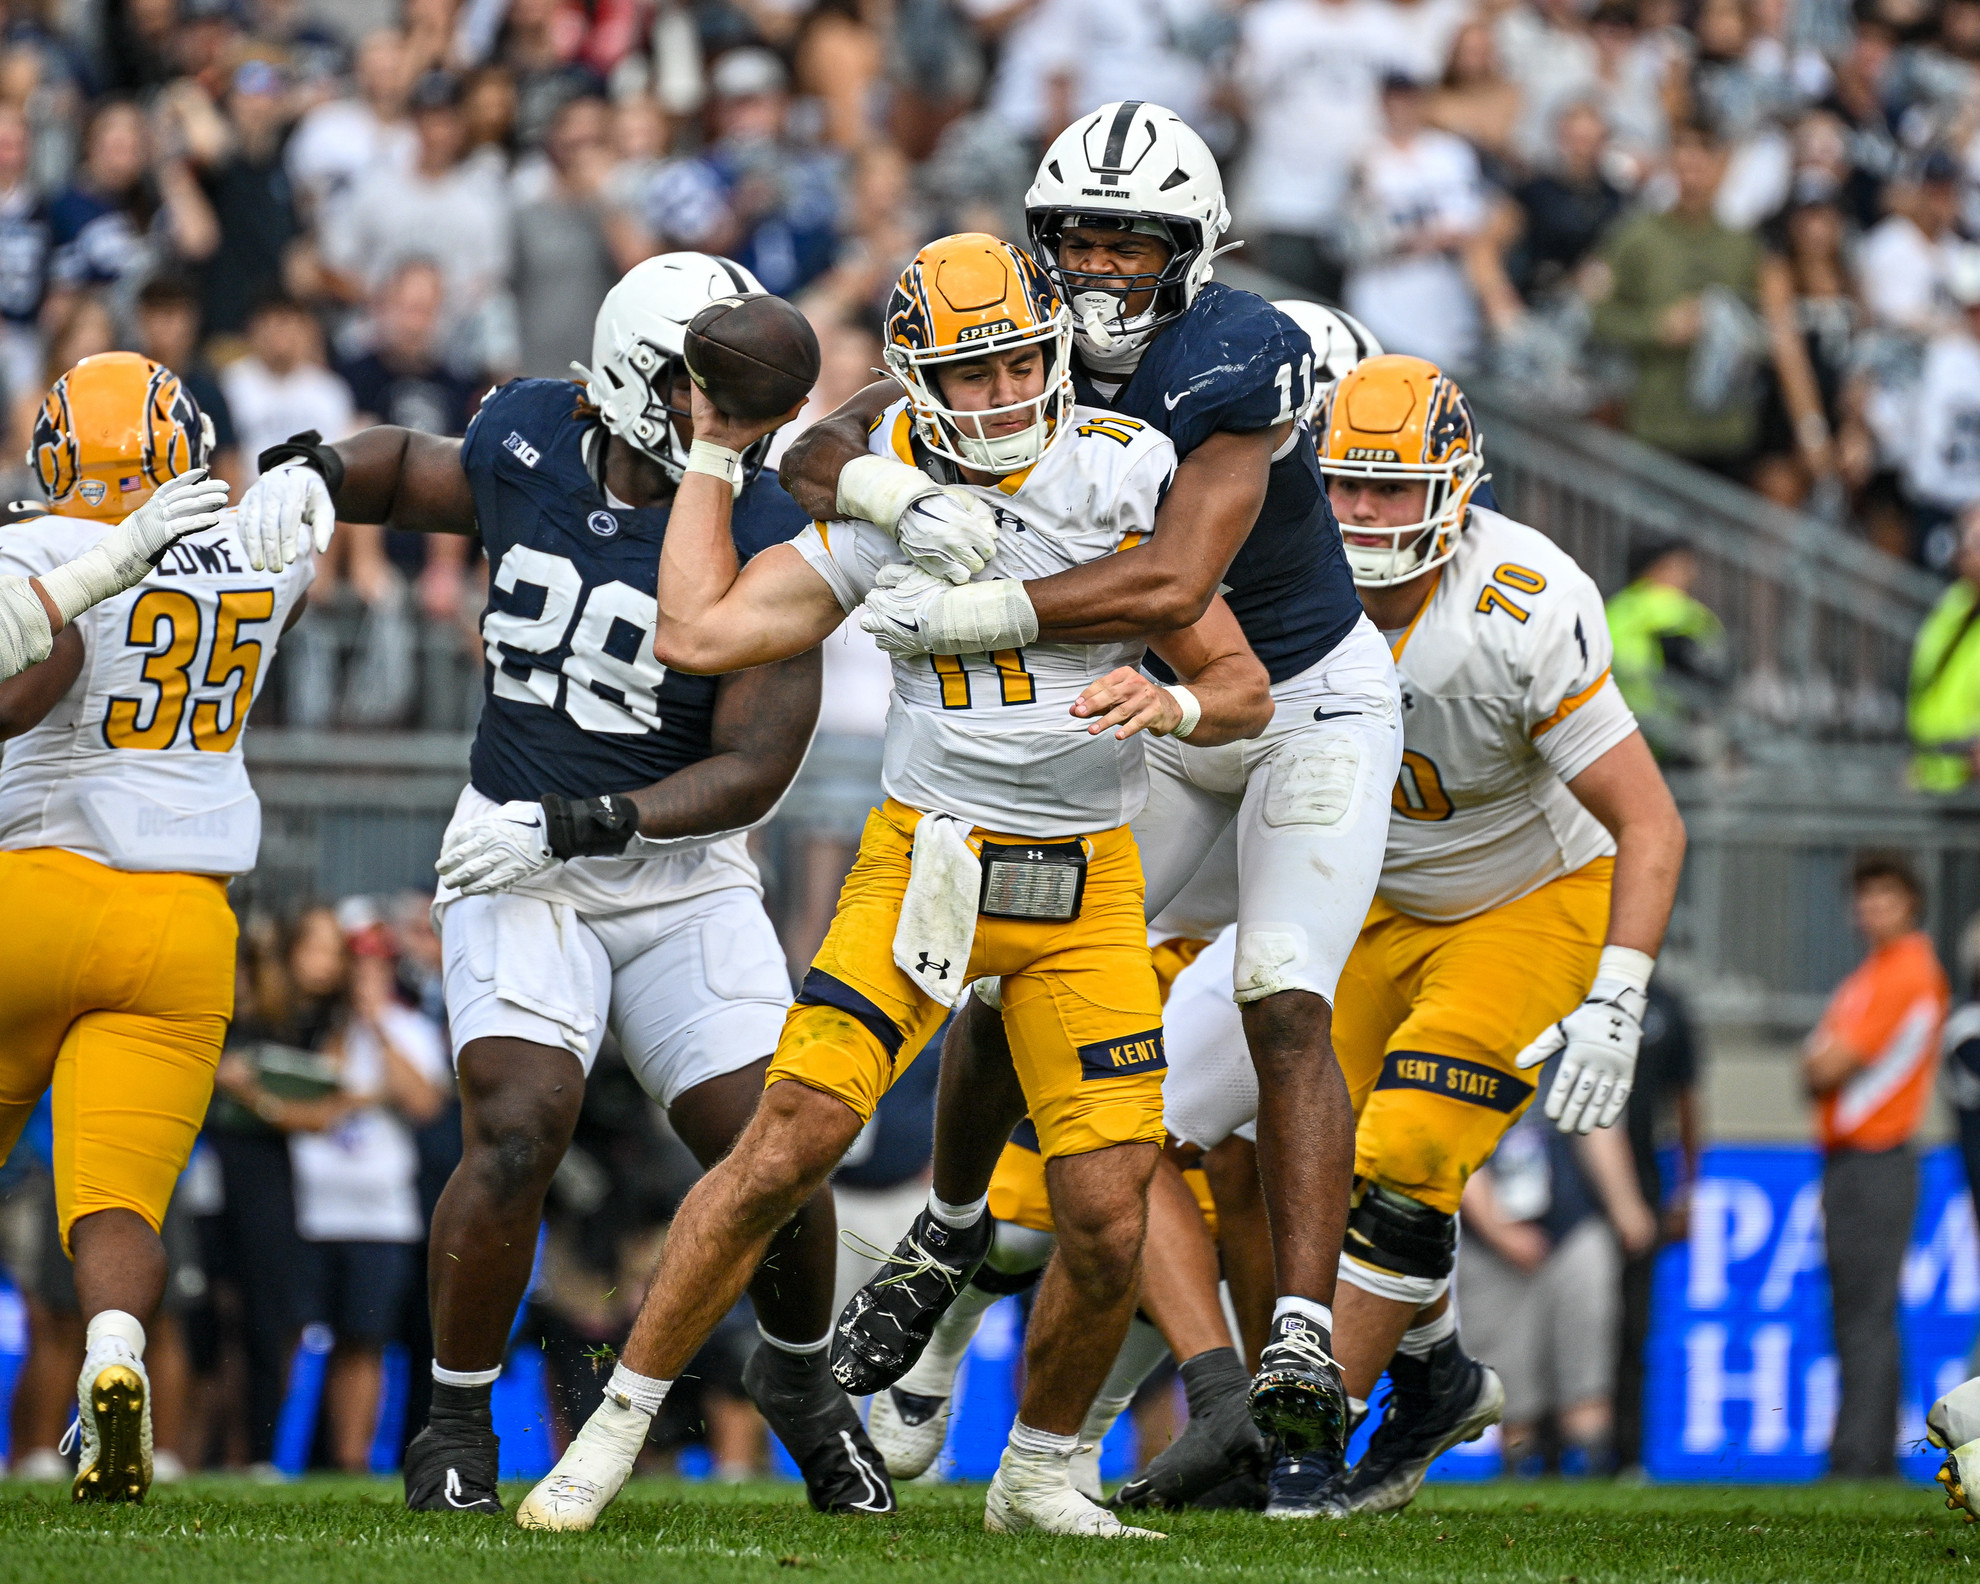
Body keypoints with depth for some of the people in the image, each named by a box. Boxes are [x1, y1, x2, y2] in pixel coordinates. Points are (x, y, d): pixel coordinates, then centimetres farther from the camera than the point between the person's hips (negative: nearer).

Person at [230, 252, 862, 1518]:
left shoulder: (766, 545, -15)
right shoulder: (534, 441, -4)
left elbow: (753, 769, -16)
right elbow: (419, 471, 20)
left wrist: (576, 824, -24)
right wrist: (315, 473, -2)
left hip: (681, 877, -1)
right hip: (518, 866, 1)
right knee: (519, 1131, -20)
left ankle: (802, 1378, 25)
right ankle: (457, 1426, -3)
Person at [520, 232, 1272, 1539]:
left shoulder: (1126, 477, -1)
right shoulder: (882, 503, 0)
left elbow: (1246, 690, 3)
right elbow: (698, 633, -2)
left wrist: (1173, 703, -19)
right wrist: (716, 456, 4)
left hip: (1088, 890, 1)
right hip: (926, 858, -1)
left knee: (1108, 1229, -5)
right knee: (787, 1148, -13)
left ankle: (1038, 1476, 20)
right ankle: (619, 1427, 0)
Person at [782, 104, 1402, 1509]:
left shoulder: (1238, 364, -30)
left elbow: (1171, 584, -41)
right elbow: (812, 460, -15)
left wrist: (960, 614, -42)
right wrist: (880, 486, -39)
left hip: (1310, 705, -5)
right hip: (1150, 712, 5)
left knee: (1285, 1007, -21)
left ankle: (1305, 1348, -24)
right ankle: (950, 1235, 32)